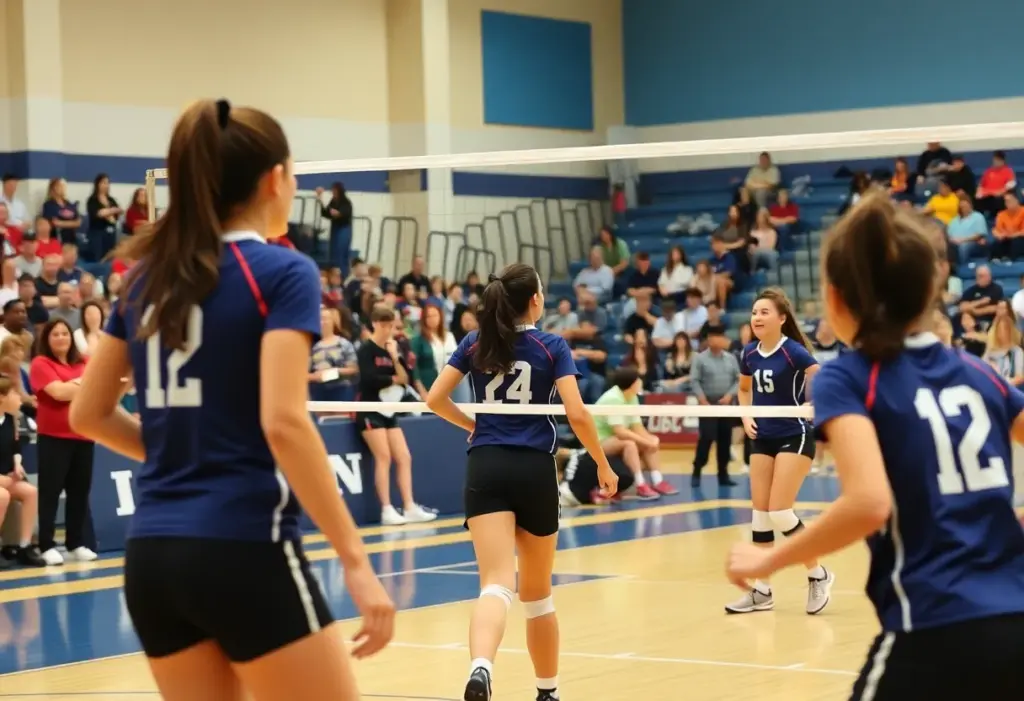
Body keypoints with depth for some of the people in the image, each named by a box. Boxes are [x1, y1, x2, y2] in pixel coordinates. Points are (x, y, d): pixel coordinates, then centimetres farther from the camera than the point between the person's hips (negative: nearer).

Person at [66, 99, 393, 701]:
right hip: (244, 549, -7)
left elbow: (89, 414, 16)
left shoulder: (146, 276, 12)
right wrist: (356, 559, -17)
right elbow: (283, 423, -18)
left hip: (151, 556, 7)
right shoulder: (283, 272, -7)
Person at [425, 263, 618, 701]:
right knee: (537, 592, 17)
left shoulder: (475, 344, 7)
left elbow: (435, 399, 4)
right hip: (535, 471, -1)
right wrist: (603, 466, 5)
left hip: (486, 469, 1)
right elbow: (576, 414, -7)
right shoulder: (552, 347, 0)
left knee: (497, 584, -14)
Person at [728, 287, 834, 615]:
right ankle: (762, 590, 12)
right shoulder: (749, 353, 3)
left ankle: (818, 575, 7)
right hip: (762, 439, 7)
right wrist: (747, 416, 6)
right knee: (760, 512, 4)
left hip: (794, 437, -6)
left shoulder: (793, 351, -17)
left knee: (779, 512, -12)